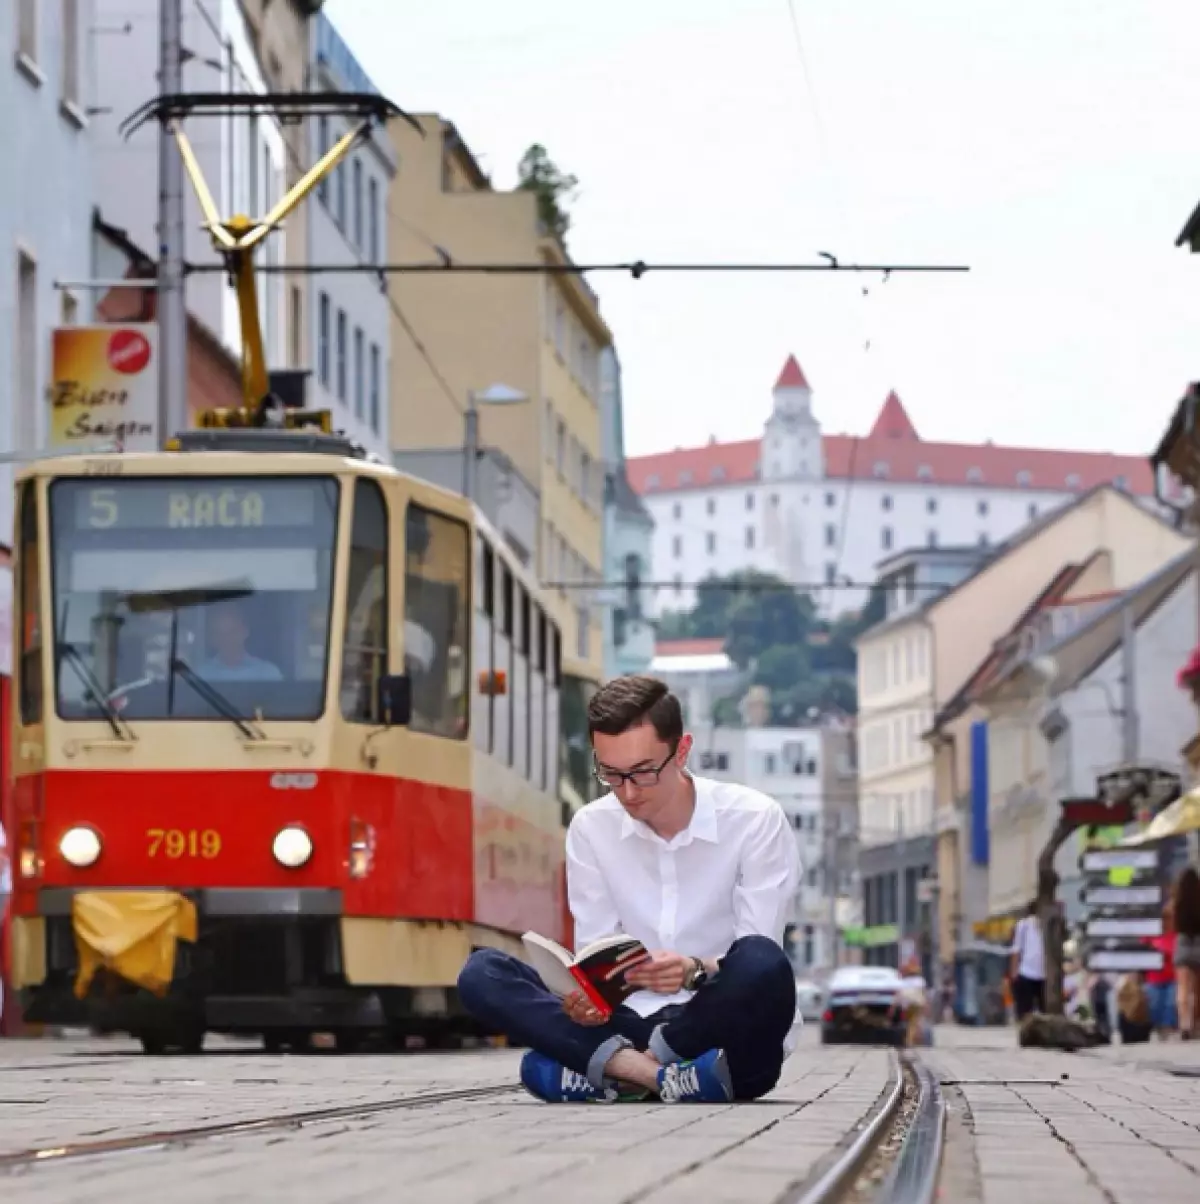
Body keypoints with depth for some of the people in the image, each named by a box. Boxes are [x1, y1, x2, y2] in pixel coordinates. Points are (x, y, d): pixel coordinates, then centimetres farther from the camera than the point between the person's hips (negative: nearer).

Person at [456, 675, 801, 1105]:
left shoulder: (755, 820, -7)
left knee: (761, 965, -38)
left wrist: (696, 972, -32)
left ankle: (605, 1067, -22)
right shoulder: (591, 828, 3)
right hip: (636, 1023, 3)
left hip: (728, 1035, -3)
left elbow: (759, 963, -11)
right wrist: (590, 995, -23)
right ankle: (667, 1073, -32)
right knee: (482, 975, -18)